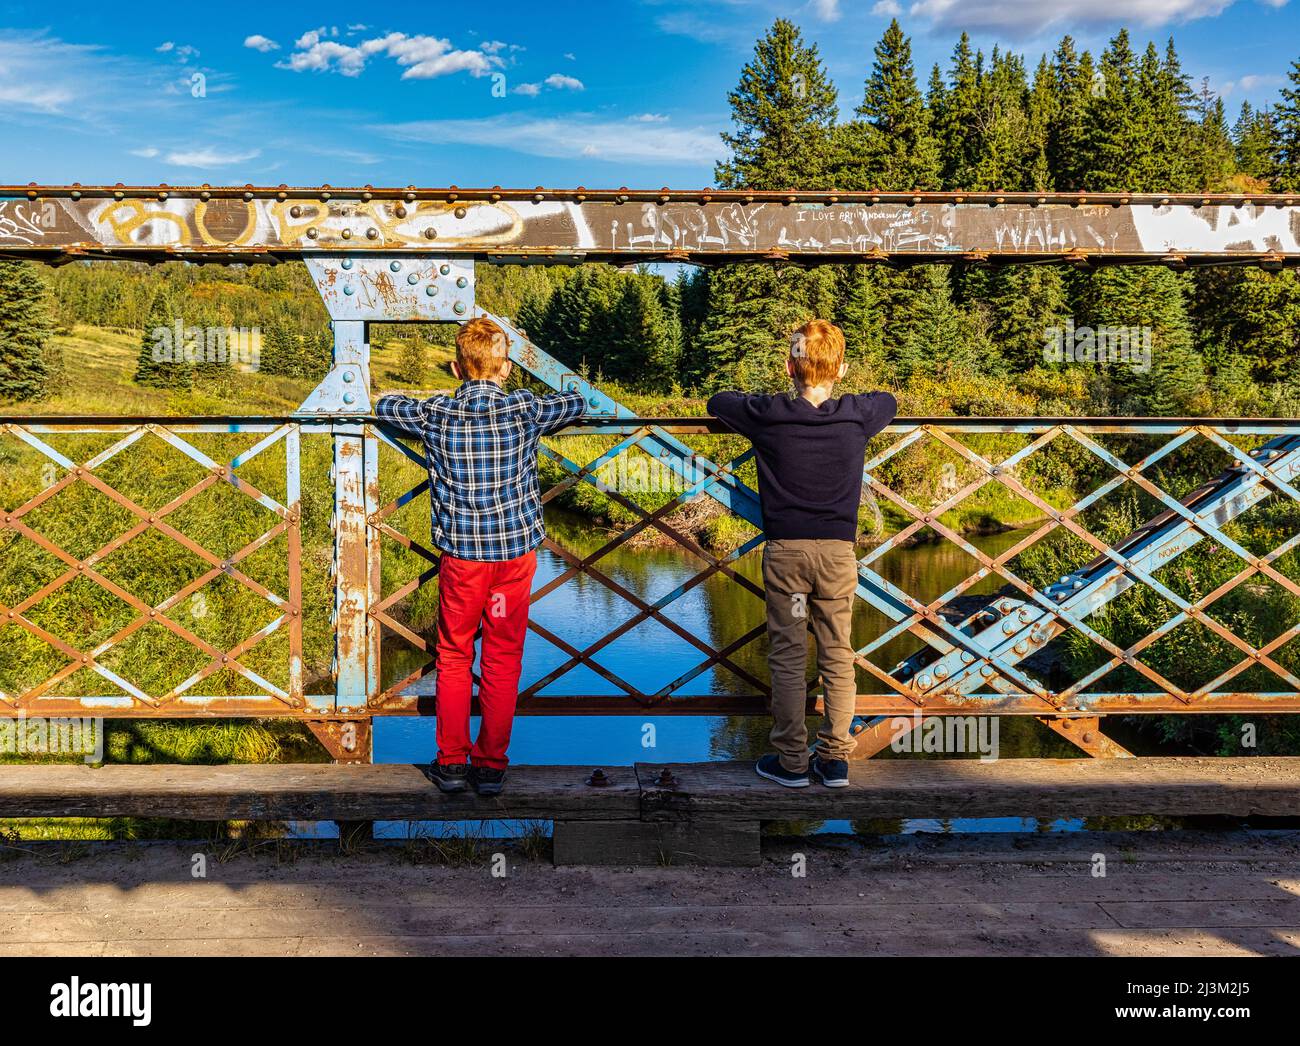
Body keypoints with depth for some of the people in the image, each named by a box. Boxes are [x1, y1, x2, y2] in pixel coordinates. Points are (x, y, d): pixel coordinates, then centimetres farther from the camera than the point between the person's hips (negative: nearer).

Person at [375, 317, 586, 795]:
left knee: (454, 658, 14)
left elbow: (385, 405, 17)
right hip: (515, 551, 0)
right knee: (503, 661, 10)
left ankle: (451, 763, 18)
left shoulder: (436, 414, -4)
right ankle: (491, 765, 16)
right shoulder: (525, 410, -5)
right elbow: (578, 402, 14)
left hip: (461, 556, 0)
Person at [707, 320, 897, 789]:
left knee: (788, 659, 6)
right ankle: (835, 759, 17)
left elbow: (717, 401, 14)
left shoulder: (766, 415, -7)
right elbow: (889, 401, 22)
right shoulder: (857, 416, -3)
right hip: (837, 550, 2)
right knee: (838, 658, 11)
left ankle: (791, 762, 13)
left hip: (785, 550, -1)